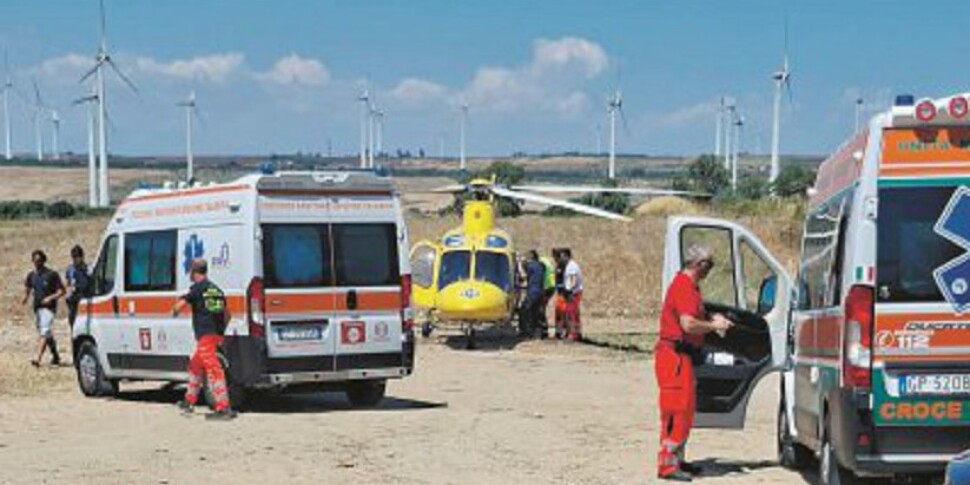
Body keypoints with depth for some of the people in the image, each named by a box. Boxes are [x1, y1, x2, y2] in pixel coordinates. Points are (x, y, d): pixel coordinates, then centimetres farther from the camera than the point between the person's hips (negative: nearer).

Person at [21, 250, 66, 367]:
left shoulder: (52, 274, -7)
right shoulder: (31, 276, 9)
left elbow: (61, 291, -7)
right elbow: (27, 289, 17)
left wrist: (51, 298, -22)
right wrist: (25, 298, -5)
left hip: (49, 307, -7)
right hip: (37, 308, 7)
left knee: (44, 332, -18)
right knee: (45, 333, 16)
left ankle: (38, 359, -28)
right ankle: (55, 356, 33)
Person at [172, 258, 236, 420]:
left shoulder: (197, 288, -6)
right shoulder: (216, 289, 17)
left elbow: (180, 304, -13)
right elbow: (226, 313, 22)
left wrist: (174, 312, 9)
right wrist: (221, 331, 30)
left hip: (205, 335, -9)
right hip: (216, 334, 9)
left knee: (213, 370, -13)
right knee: (195, 366, 24)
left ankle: (223, 408, -20)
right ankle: (189, 402, 33)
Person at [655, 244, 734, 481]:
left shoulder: (689, 286, 17)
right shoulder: (684, 287, -17)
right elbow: (688, 324, -26)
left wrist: (711, 320, 15)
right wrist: (713, 326, -12)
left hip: (683, 356, 11)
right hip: (675, 355, -11)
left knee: (686, 407, 16)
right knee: (677, 409, -10)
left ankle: (676, 459, 25)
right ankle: (667, 464, -9)